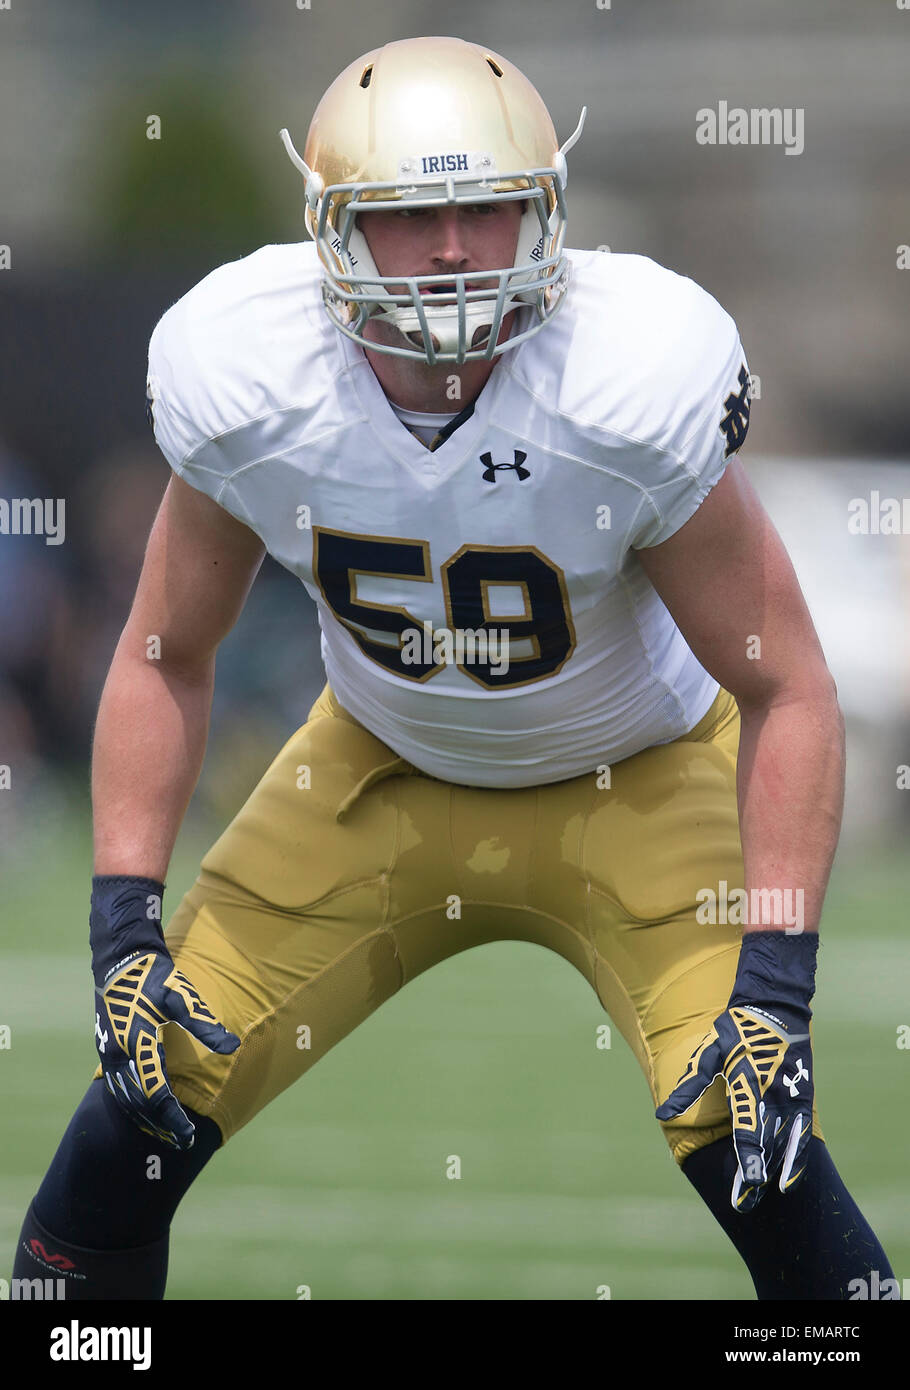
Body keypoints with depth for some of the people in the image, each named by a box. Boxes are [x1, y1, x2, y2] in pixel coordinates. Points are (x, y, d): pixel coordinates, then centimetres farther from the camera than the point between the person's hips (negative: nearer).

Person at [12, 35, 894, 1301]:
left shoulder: (634, 389, -31)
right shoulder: (248, 389, -23)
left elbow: (785, 690, -20)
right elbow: (166, 660, -6)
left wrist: (774, 984, -28)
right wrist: (124, 925, -15)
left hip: (634, 777, -3)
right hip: (382, 770, 3)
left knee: (754, 1145, -22)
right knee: (152, 1095, -4)